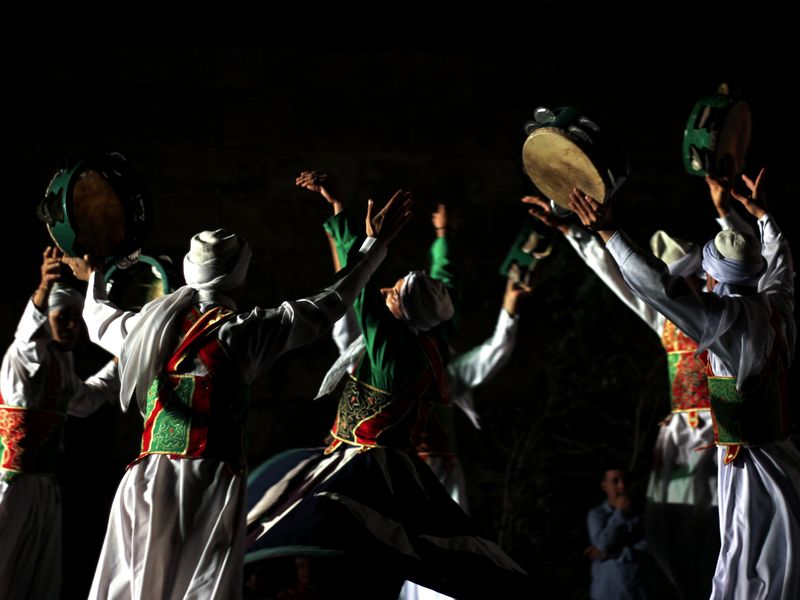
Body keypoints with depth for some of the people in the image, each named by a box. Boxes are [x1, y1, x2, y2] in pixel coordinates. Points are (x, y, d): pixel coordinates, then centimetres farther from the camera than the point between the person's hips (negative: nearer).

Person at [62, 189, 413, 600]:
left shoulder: (150, 325, 8)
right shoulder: (243, 331, -5)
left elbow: (99, 320, 30)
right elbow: (329, 305, 1)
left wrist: (93, 281, 52)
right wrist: (377, 245, 11)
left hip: (148, 481, 4)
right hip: (213, 482, -4)